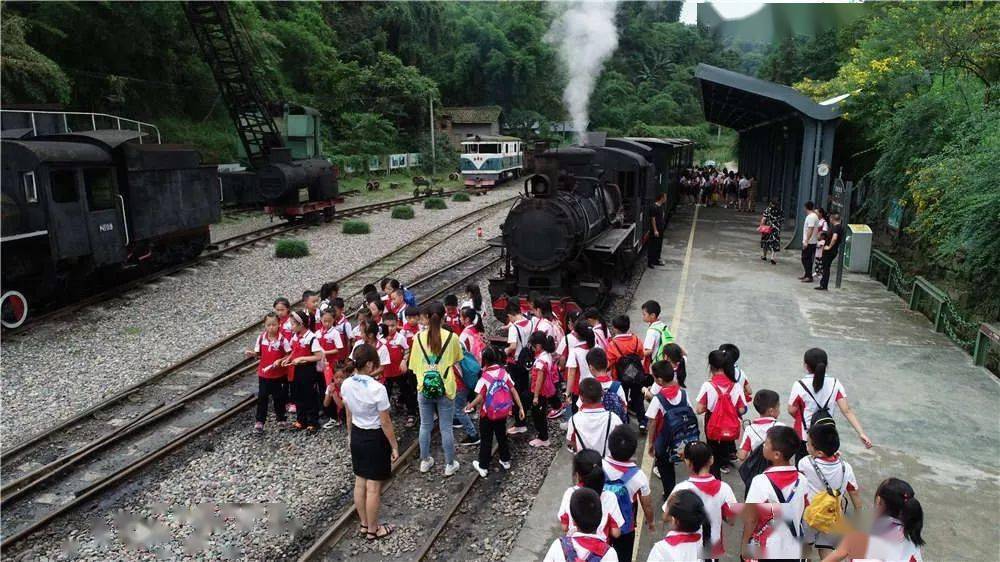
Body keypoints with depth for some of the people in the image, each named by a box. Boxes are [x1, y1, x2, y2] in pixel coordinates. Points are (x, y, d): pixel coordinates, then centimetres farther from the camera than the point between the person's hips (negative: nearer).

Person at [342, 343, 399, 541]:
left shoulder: (346, 385, -7)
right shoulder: (377, 389, -27)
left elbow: (349, 415, 8)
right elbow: (385, 423, -19)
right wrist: (394, 446, -7)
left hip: (357, 436, 7)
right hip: (375, 438, -7)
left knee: (360, 483, 19)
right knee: (373, 487, 8)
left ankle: (364, 524, 36)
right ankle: (373, 530, 24)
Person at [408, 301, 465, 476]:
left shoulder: (419, 337, -6)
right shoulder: (451, 337, -11)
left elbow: (414, 366, 2)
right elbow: (457, 359, 7)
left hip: (424, 388, 2)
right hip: (445, 388, -2)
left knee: (425, 426, 16)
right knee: (446, 428, 8)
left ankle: (425, 461, 29)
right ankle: (449, 464, 19)